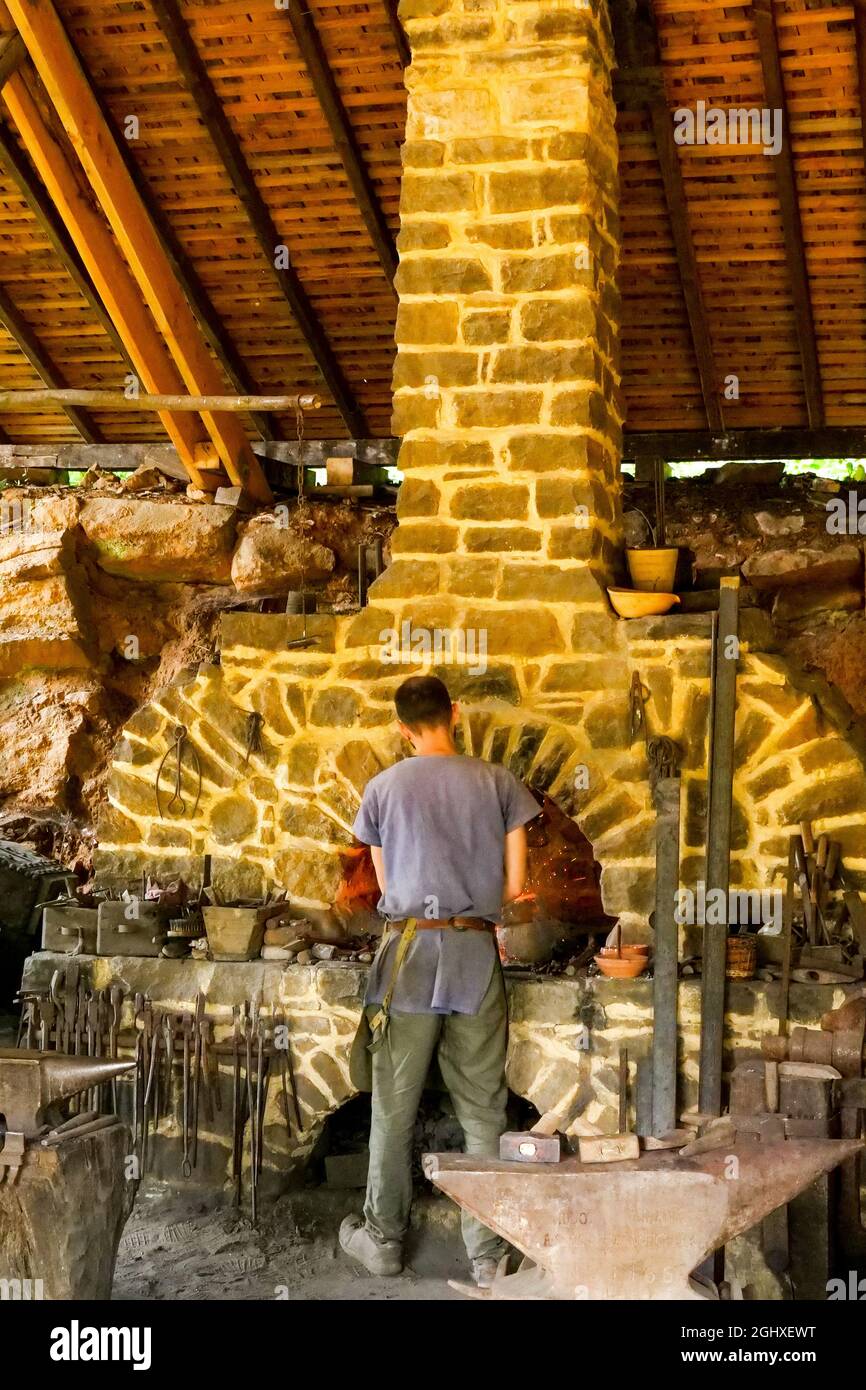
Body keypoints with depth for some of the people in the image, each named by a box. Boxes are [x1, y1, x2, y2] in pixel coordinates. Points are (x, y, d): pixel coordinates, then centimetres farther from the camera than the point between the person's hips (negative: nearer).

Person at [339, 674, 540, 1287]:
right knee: (483, 1110, 6)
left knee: (395, 1106, 9)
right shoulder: (498, 783, 2)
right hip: (477, 955, 1)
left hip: (411, 950, 0)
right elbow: (515, 886, 3)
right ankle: (490, 1254, 8)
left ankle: (384, 1239, 19)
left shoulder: (383, 788, 3)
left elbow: (387, 885, 10)